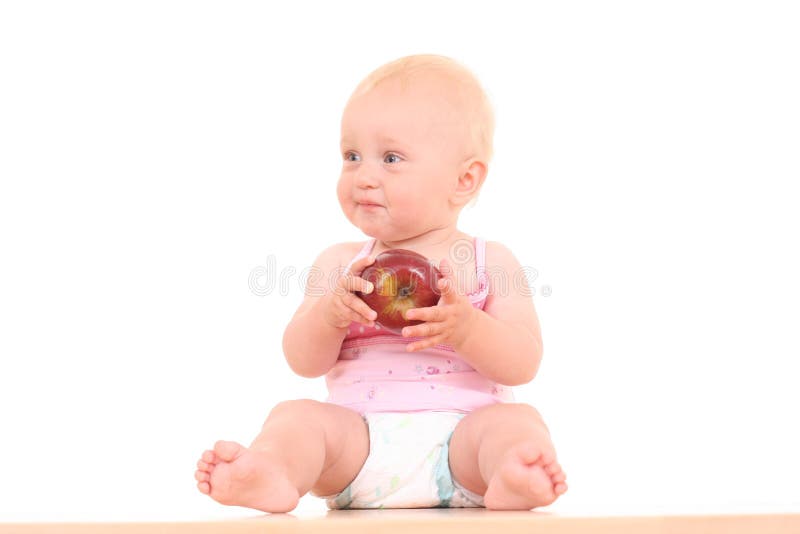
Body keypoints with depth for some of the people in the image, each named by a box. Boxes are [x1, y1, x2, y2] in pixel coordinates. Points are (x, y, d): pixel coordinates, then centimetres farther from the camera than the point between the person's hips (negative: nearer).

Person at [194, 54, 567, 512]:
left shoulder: (490, 262, 8)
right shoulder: (340, 263, 14)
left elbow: (524, 363, -2)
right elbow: (303, 362, 6)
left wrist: (465, 326, -22)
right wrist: (330, 312, -16)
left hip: (457, 434, -1)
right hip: (359, 434, 2)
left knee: (518, 419, -27)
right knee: (296, 415, -21)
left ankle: (515, 478, -58)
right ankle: (268, 475, -51)